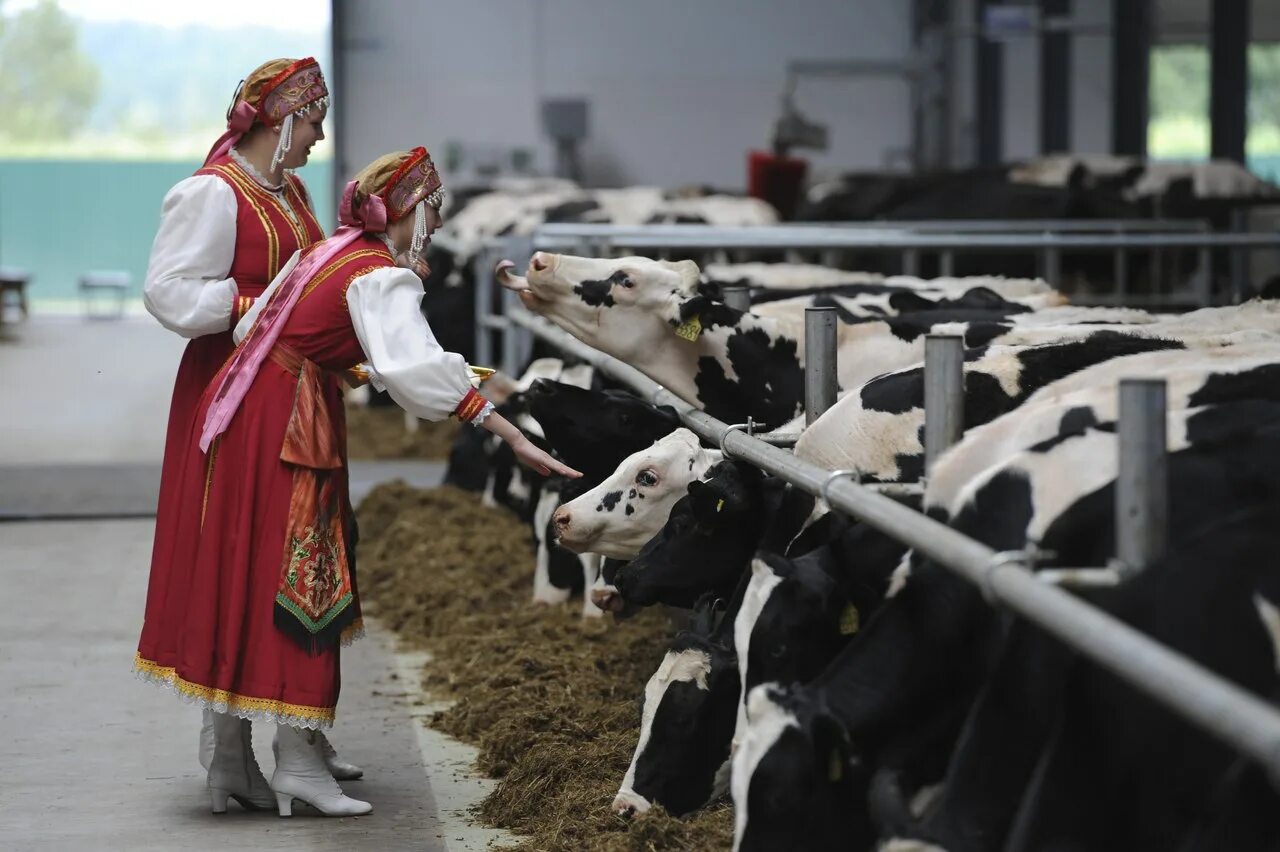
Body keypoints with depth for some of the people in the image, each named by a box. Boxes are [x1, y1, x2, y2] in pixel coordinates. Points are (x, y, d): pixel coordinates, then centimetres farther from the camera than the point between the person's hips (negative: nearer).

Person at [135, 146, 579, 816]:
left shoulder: (327, 250, 13)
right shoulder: (382, 278, -13)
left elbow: (251, 325, 17)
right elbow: (418, 370, -28)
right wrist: (512, 436, -31)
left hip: (241, 409, 9)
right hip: (286, 430, -9)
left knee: (238, 578, 10)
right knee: (296, 581, -3)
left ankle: (229, 759, 17)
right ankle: (296, 761, 0)